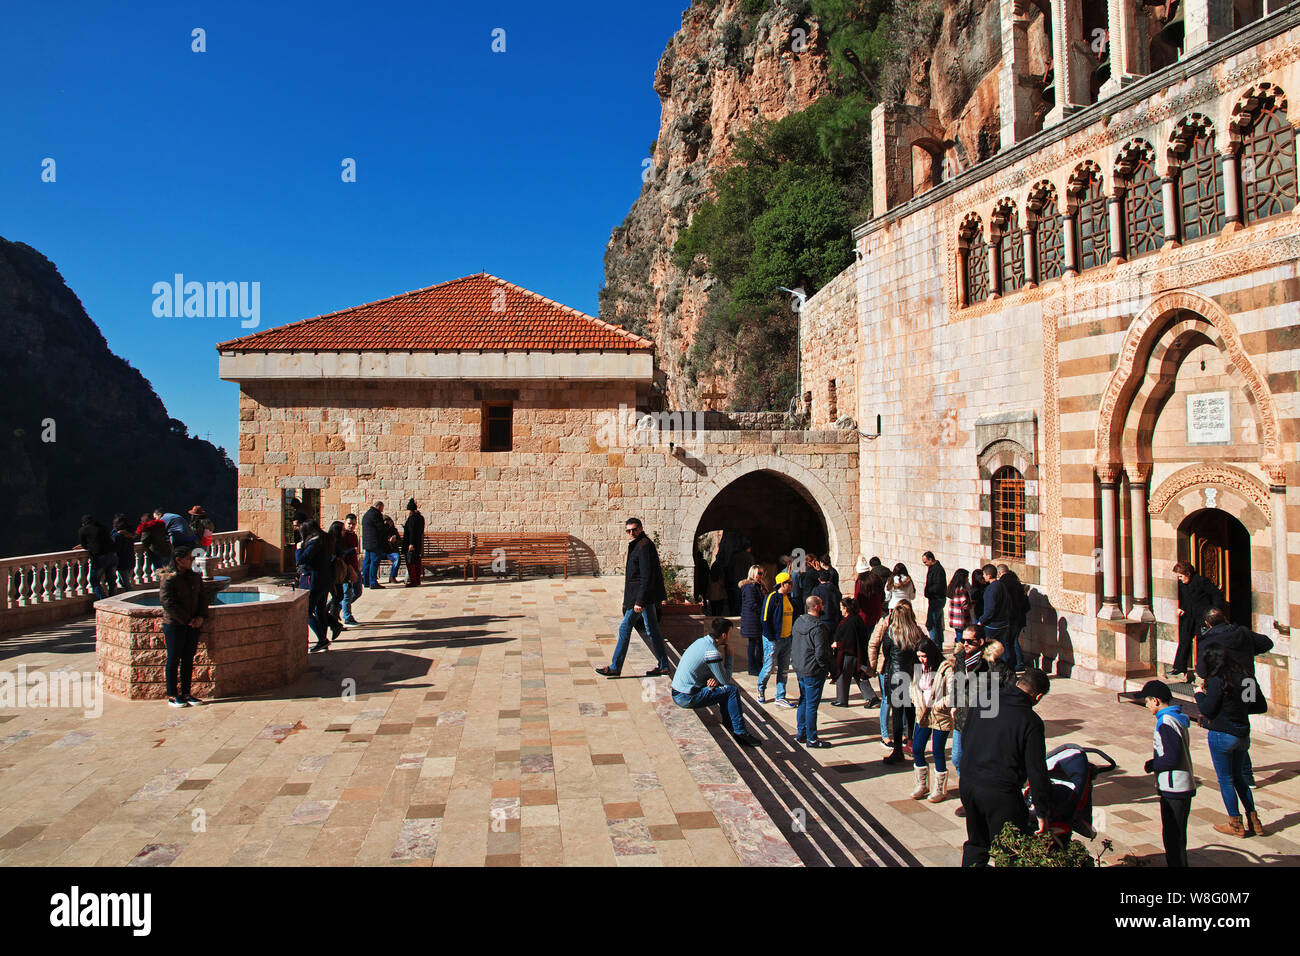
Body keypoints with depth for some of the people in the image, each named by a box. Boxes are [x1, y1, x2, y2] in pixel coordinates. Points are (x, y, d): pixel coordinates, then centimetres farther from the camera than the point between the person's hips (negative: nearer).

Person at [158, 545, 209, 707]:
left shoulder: (195, 576, 10)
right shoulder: (168, 578, -9)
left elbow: (203, 597, 13)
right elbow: (167, 603, -14)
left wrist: (201, 617, -3)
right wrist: (187, 620, -15)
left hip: (193, 624, 6)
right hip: (174, 624, -6)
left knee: (189, 659, 8)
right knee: (173, 659, 1)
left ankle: (186, 693, 16)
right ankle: (172, 696, 8)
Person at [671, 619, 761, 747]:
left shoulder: (701, 641, 9)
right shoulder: (712, 651, -20)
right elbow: (725, 681, -12)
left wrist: (712, 679, 0)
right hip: (687, 698, -9)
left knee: (724, 688, 20)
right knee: (732, 690, -10)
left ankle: (729, 722, 29)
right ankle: (740, 732, -3)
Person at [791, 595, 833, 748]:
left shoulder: (798, 622, 5)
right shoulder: (818, 627, -23)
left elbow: (792, 644, 14)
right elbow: (820, 653, -24)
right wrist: (827, 669, -10)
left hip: (799, 669, 9)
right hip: (813, 672, -9)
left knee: (803, 701, 20)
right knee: (812, 704, 0)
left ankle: (800, 732, 29)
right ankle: (811, 739, 9)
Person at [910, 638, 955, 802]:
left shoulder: (946, 669, -17)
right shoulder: (919, 668, 5)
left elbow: (952, 697, -19)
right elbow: (915, 688, 18)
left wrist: (934, 706, -13)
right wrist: (919, 705, 3)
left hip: (941, 718, -6)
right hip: (923, 716, 6)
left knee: (938, 753, 4)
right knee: (916, 750, 8)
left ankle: (940, 789, 22)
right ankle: (922, 784, 27)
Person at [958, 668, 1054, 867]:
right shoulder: (1031, 721, -13)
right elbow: (1036, 770, -11)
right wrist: (1042, 811, -2)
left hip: (967, 783, 6)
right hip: (1001, 794, -5)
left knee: (976, 844, 23)